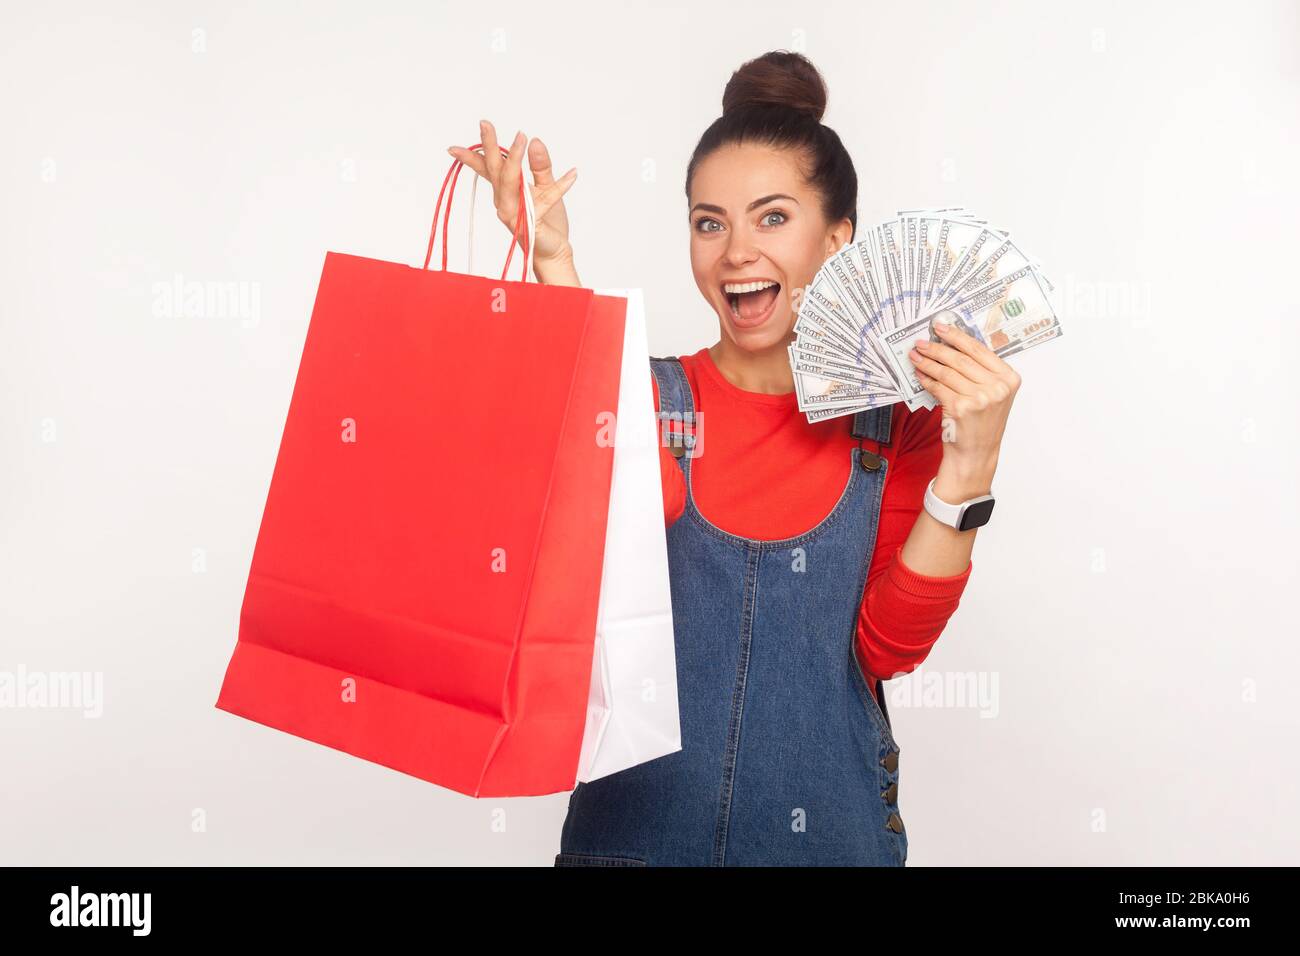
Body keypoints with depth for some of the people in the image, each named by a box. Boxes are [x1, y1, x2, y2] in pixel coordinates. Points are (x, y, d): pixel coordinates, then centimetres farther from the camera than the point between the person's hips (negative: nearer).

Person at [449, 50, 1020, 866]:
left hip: (832, 831, 0)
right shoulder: (649, 392, -2)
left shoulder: (900, 422, -2)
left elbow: (889, 645, -10)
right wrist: (553, 264, -28)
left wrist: (970, 468, -21)